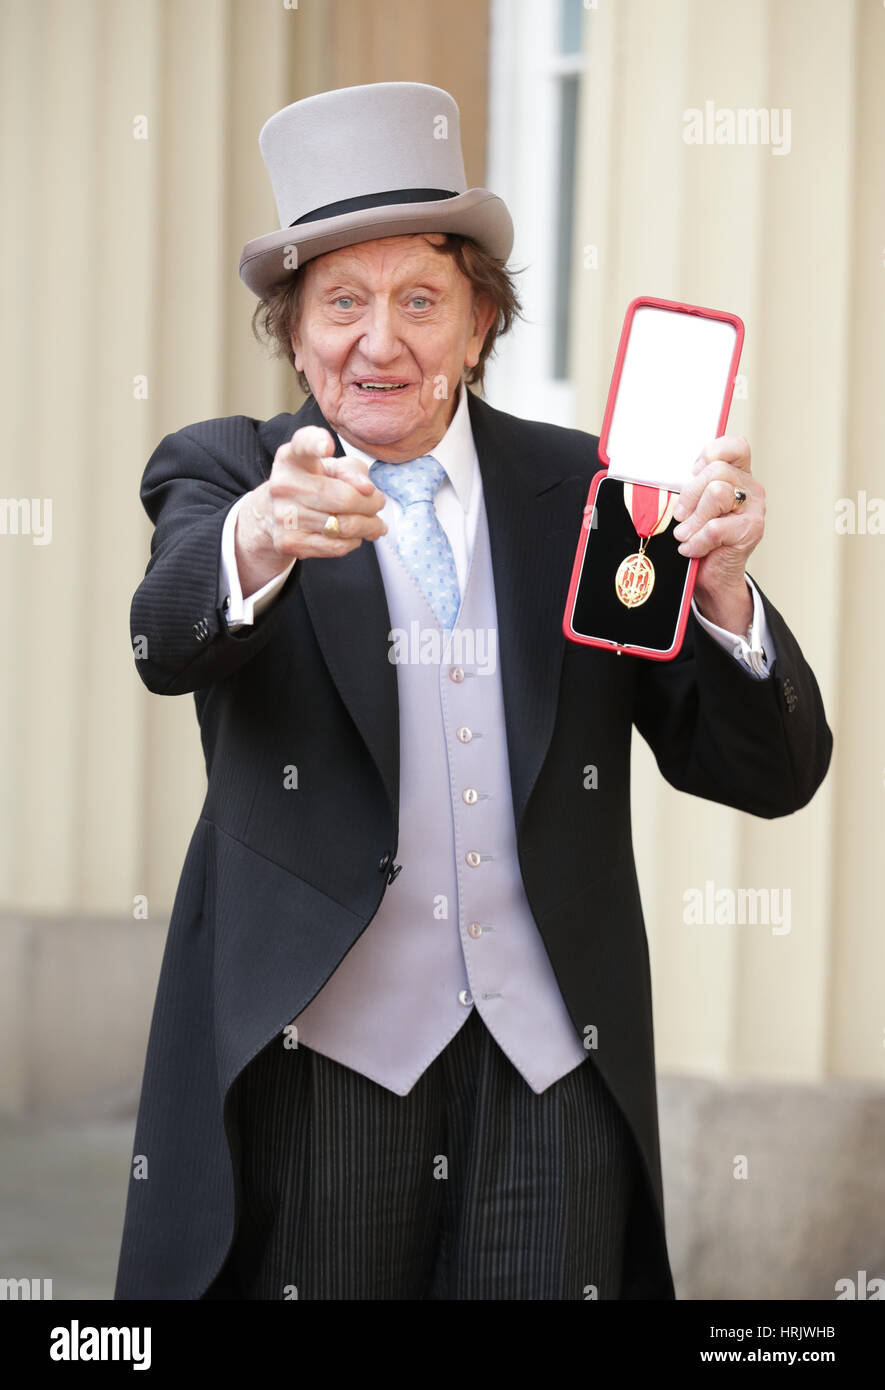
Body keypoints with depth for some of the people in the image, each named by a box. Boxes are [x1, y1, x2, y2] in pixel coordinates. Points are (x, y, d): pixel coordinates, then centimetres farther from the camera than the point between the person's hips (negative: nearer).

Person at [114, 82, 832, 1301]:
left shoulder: (582, 490, 8)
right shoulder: (225, 472, 5)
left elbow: (773, 775, 3)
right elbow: (169, 643, -18)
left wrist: (720, 587, -16)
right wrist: (258, 540, -40)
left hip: (556, 1066, 1)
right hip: (319, 1053, -1)